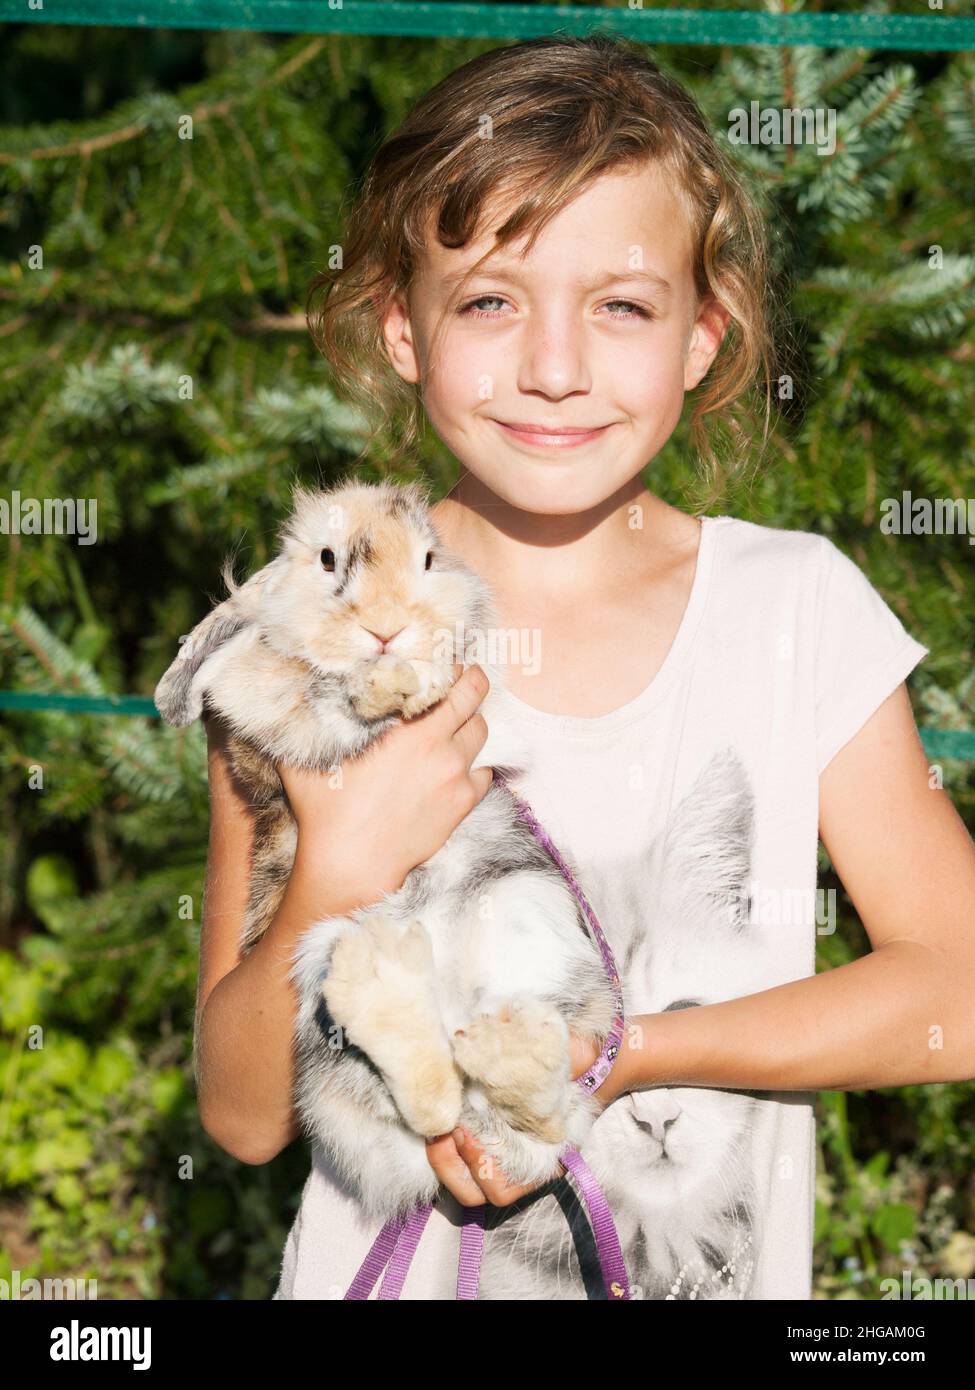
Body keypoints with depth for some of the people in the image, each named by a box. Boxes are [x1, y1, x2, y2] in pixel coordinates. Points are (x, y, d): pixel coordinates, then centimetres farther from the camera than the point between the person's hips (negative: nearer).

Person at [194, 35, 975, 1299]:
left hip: (727, 1270, 0)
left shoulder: (801, 607, -5)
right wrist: (339, 879, -23)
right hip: (395, 1267, 0)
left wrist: (608, 1049, -17)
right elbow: (245, 1116, -7)